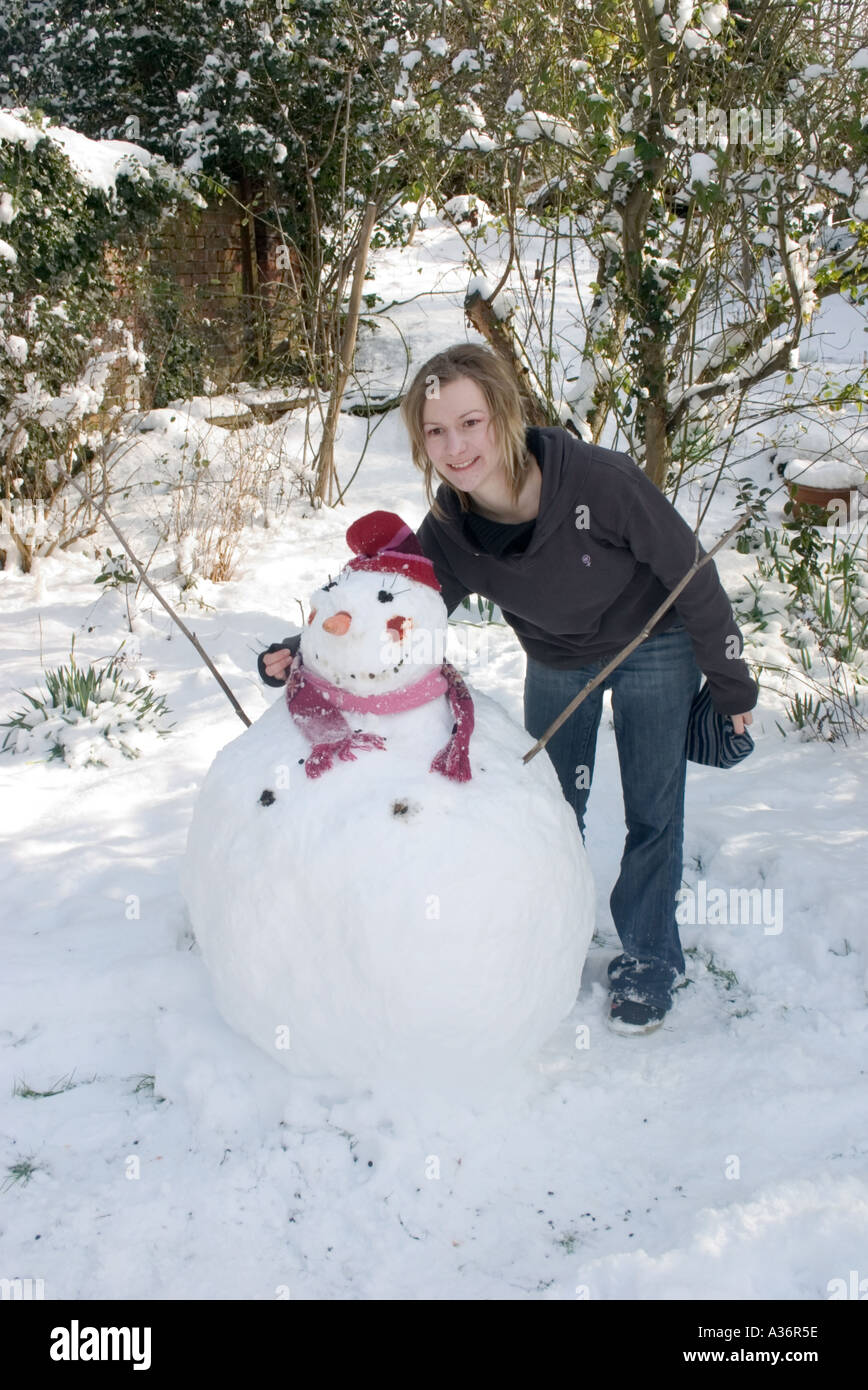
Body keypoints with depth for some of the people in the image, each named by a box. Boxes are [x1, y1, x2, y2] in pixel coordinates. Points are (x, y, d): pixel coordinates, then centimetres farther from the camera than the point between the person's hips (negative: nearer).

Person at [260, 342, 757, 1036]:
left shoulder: (600, 480, -37)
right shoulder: (447, 529, -25)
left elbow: (692, 576, -24)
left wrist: (731, 683, -12)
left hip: (654, 645, -3)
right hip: (556, 658, 4)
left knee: (652, 810, 3)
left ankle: (648, 955, 25)